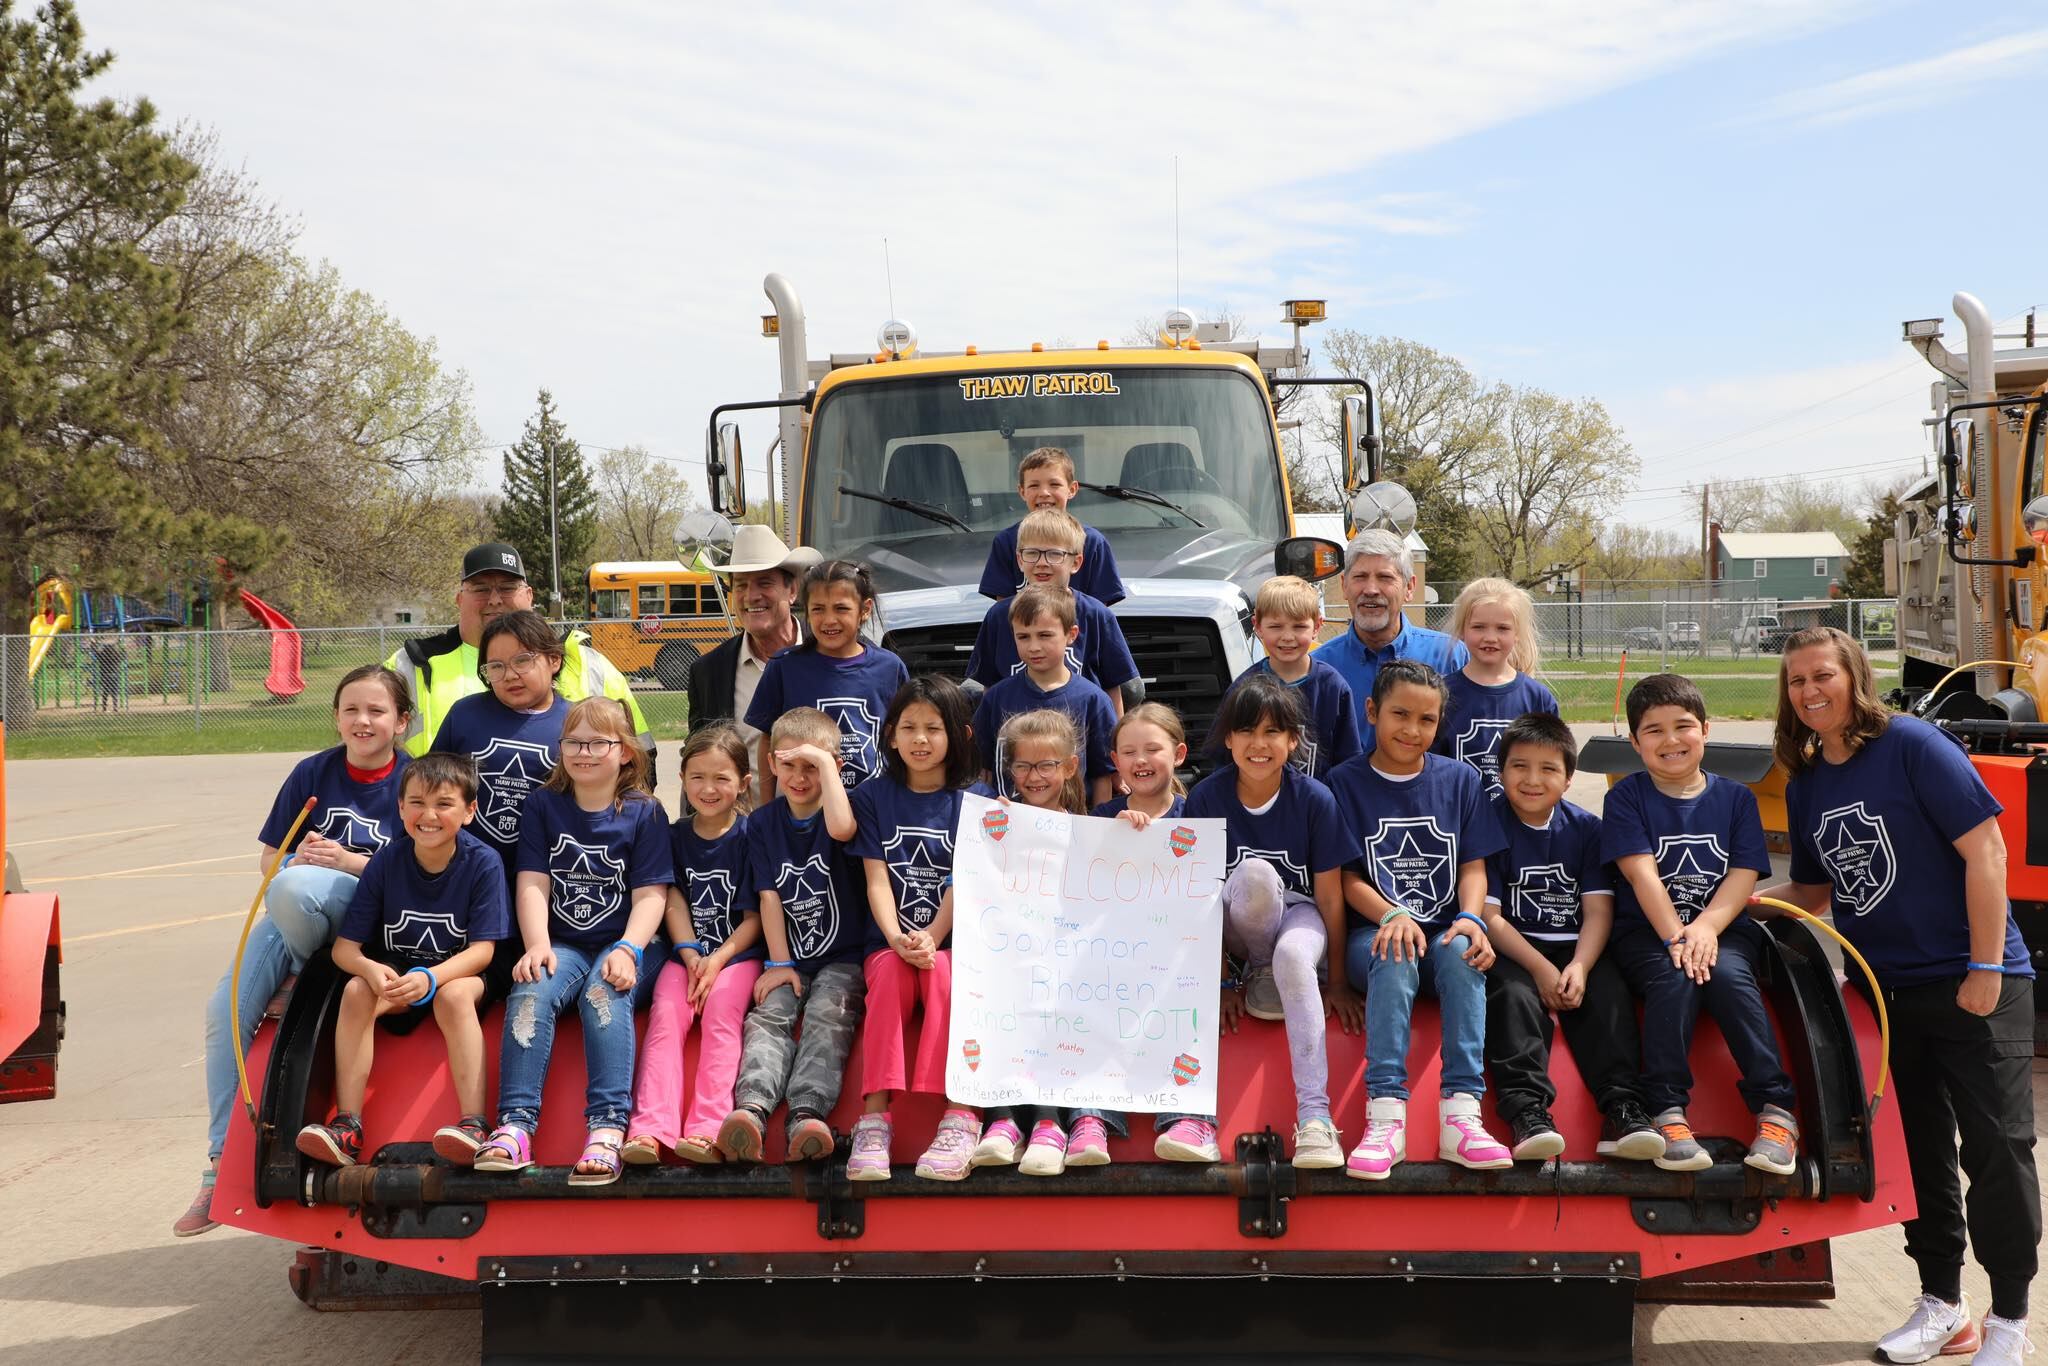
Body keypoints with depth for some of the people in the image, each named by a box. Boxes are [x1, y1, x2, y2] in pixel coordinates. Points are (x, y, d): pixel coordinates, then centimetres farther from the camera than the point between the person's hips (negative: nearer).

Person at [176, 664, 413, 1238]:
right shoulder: (314, 772, 4)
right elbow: (267, 857, 10)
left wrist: (352, 862, -18)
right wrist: (296, 856, -13)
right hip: (295, 916, 4)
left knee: (292, 888, -36)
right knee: (227, 1005, -14)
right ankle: (222, 1163, -4)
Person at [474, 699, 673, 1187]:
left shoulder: (644, 813, 4)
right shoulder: (543, 805, 11)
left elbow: (650, 894, -3)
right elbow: (533, 884, 2)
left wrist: (627, 950, -20)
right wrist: (537, 946, -14)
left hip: (625, 945, -2)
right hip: (561, 945, 2)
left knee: (604, 994, -32)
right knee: (530, 990, -28)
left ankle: (607, 1128, -43)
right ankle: (515, 1124, -36)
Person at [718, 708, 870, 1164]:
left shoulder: (839, 810, 0)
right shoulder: (763, 823, 9)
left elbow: (841, 828, -28)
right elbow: (769, 897, 4)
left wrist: (825, 761, -20)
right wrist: (779, 963, -5)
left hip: (843, 956, -3)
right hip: (790, 957, 3)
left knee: (828, 1016, -27)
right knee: (769, 1014, -22)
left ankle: (806, 1114, -42)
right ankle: (752, 1107, -42)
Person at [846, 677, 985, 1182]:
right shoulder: (874, 797, 9)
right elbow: (877, 879, 1)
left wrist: (931, 938, -22)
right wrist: (897, 939, -17)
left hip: (954, 942, -1)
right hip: (888, 942, 1)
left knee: (944, 975, -32)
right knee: (891, 972, -32)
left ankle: (960, 1118, -39)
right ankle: (874, 1120, -39)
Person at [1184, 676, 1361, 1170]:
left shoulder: (1314, 799, -12)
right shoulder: (1207, 797, -10)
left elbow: (1330, 895, -7)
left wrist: (1338, 982, -3)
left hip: (1299, 913, -1)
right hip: (1238, 927, 1)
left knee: (1294, 956, -38)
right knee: (1254, 872, -34)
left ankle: (1314, 1113, -38)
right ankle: (1263, 975, -7)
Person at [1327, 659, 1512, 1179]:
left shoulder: (1460, 779, 11)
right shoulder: (1346, 782, 5)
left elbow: (1474, 865, 6)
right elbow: (1347, 877, 0)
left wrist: (1470, 917, -16)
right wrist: (1393, 915, -20)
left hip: (1445, 929, 2)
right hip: (1375, 931, -1)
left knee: (1461, 952, -33)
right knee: (1395, 959, -36)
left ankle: (1460, 1112, -39)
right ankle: (1386, 1113, -43)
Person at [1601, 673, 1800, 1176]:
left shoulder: (1735, 798, 10)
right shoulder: (1627, 798, 4)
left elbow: (1744, 875, 0)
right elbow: (1641, 872, -9)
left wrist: (1706, 926, -19)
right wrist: (1676, 937, -22)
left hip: (1724, 928, 1)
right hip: (1646, 932, -1)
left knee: (1728, 975, -30)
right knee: (1674, 978, -32)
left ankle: (1776, 1110, -28)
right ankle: (1668, 1115, -32)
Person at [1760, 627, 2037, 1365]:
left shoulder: (1913, 746, -12)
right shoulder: (1805, 784, 7)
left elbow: (1984, 849, -15)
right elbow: (1815, 890, 18)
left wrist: (1986, 969, -18)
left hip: (1973, 985, -6)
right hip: (1883, 988, 6)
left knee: (1997, 1150, -2)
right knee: (1917, 1152, 12)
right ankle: (1941, 1304, 25)